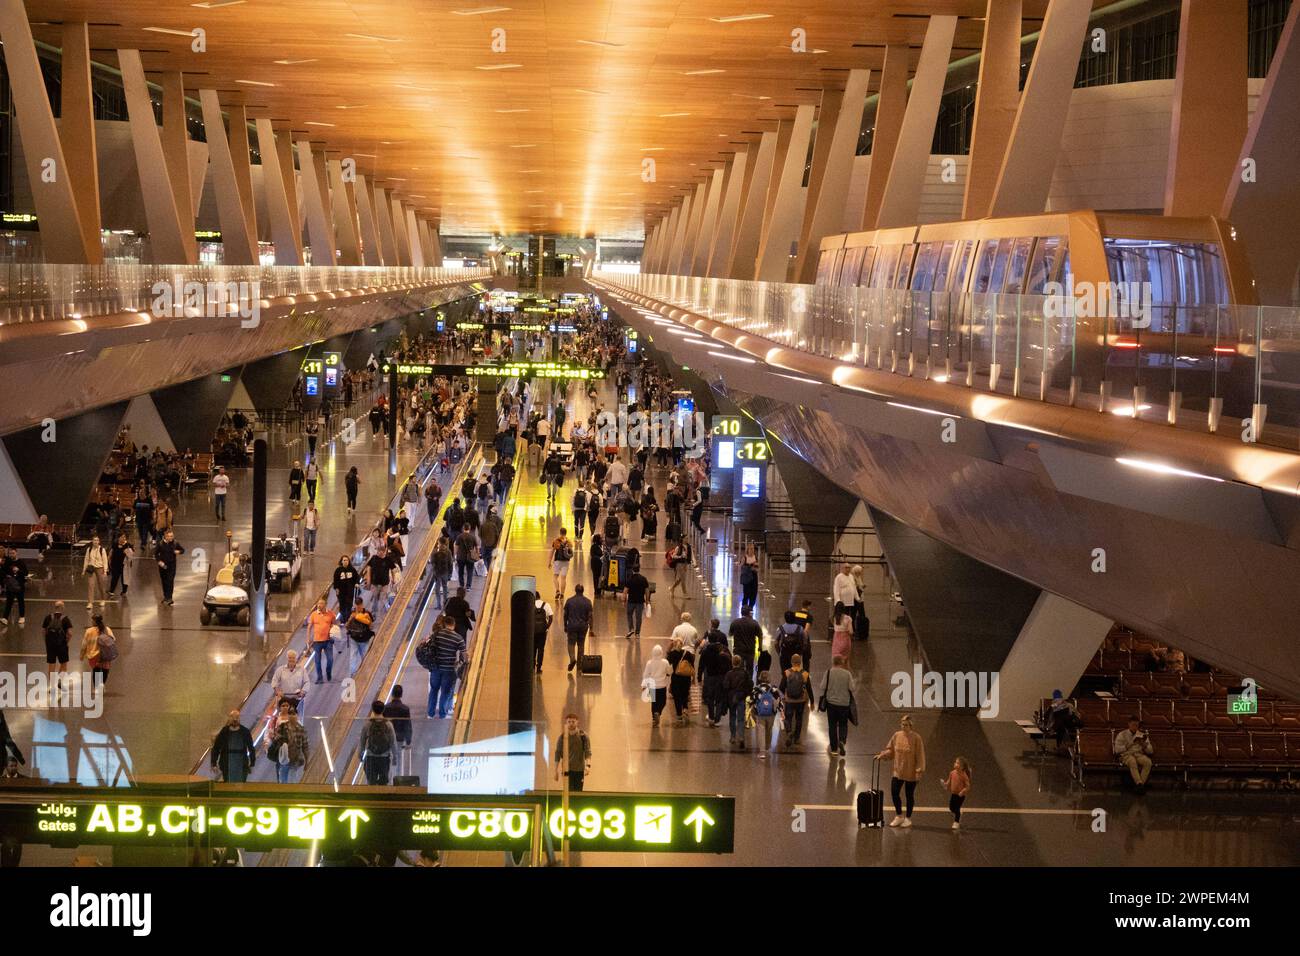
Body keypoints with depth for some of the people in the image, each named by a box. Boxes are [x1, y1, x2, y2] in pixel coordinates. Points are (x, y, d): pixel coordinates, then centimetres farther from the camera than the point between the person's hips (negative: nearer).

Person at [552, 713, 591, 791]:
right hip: (567, 769, -1)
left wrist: (588, 765, -23)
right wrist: (556, 771, 1)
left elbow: (588, 752, -6)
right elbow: (557, 754, 6)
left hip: (579, 770, 1)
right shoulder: (562, 737, 3)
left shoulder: (583, 736, 2)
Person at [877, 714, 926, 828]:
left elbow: (920, 755, -11)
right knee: (894, 793, 2)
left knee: (910, 796, 8)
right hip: (897, 771, 4)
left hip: (911, 773, -4)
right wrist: (882, 755, -8)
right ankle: (899, 816, 21)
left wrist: (919, 770, -15)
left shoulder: (916, 738, -12)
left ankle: (908, 818, 22)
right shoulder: (896, 735, 0)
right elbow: (890, 750, 9)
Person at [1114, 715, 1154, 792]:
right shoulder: (1122, 735, 10)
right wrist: (1130, 745, -9)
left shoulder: (1142, 735, 18)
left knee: (1148, 762, -33)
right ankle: (1139, 784, -49)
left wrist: (1143, 745, -9)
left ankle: (1142, 783, -38)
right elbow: (1117, 750, 0)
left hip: (1139, 755, 3)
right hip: (1126, 755, -3)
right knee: (1132, 762, -40)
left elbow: (1150, 751, 13)